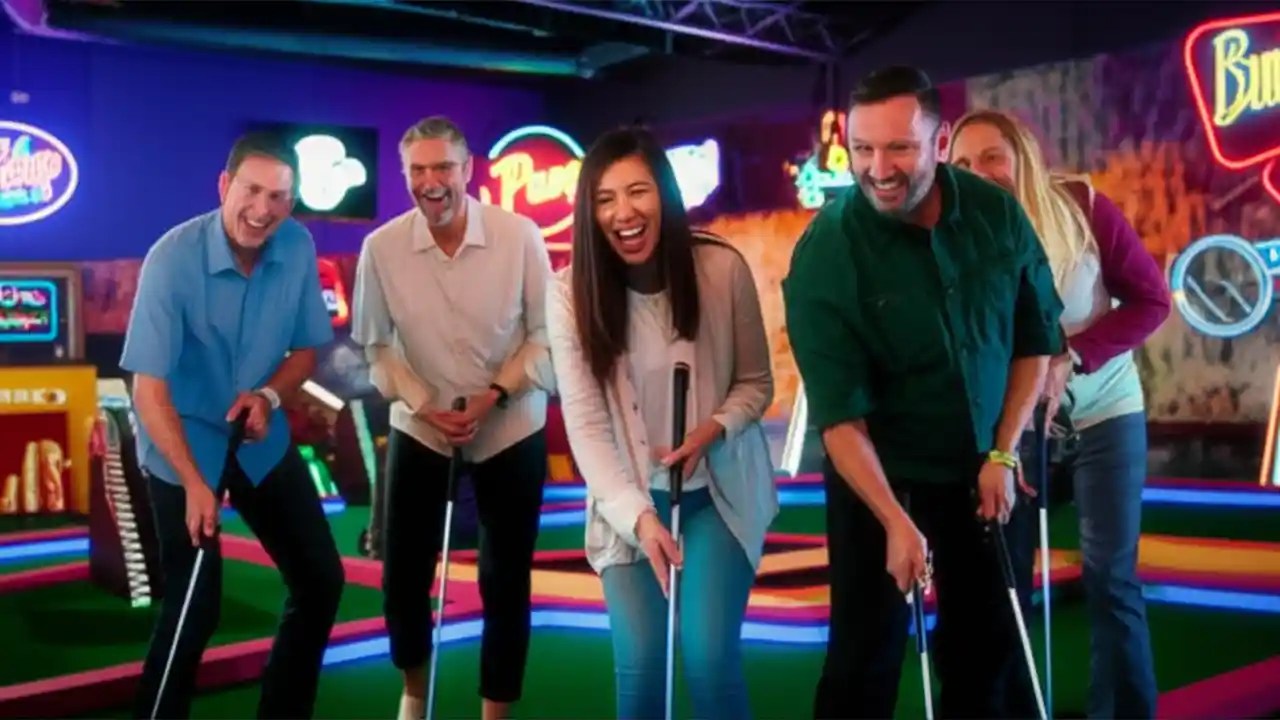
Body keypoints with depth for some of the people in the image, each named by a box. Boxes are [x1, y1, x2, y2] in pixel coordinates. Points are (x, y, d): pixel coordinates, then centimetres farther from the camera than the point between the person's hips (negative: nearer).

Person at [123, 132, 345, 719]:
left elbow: (308, 347, 2)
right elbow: (149, 386, -24)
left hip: (263, 443, 5)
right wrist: (193, 482, -31)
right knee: (196, 607, -4)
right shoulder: (173, 259, -23)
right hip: (184, 447, -5)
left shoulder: (298, 247, -11)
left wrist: (268, 395, -18)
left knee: (321, 580, 8)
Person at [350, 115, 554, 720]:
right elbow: (375, 345, -3)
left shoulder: (520, 236, -15)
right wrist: (422, 405, -14)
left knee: (506, 582, 8)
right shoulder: (382, 247, -12)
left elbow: (546, 334, -7)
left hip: (511, 431, -1)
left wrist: (497, 393, -18)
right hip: (419, 429, 1)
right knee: (402, 576, 6)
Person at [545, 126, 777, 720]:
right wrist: (638, 515, -29)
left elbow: (756, 382, -3)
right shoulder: (570, 292, -15)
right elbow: (584, 423, -18)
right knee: (640, 665, -1)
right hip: (628, 504, 1)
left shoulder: (722, 270, -15)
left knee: (709, 659, -9)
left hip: (717, 493, 0)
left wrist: (713, 429, -23)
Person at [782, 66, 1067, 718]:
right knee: (867, 652, 3)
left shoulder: (997, 213, -10)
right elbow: (838, 412, -22)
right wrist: (894, 519, -28)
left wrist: (1003, 453, -4)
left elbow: (1036, 338, 2)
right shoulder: (825, 254, -22)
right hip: (880, 475, -4)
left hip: (981, 468, 4)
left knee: (988, 643, 14)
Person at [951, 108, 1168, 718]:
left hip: (1103, 415, -1)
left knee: (1110, 577, 0)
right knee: (1005, 577, 7)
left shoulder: (1083, 208, -13)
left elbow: (1150, 298, -9)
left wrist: (1072, 359, -23)